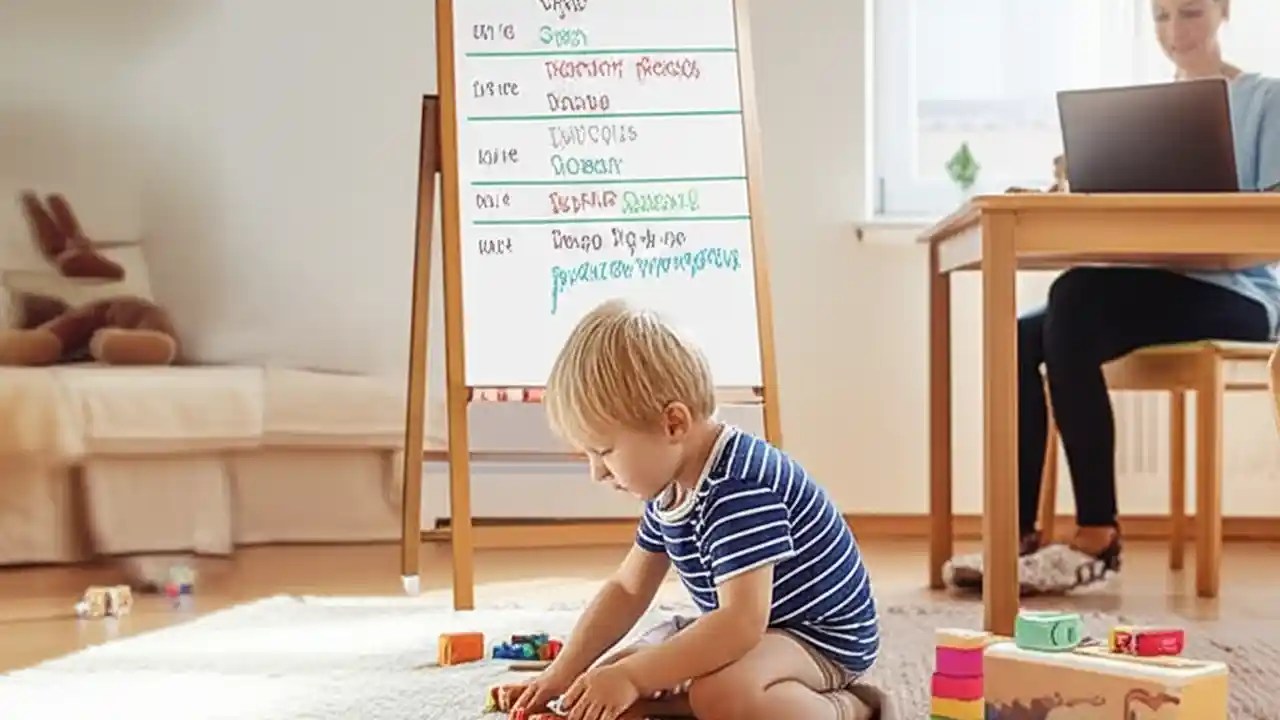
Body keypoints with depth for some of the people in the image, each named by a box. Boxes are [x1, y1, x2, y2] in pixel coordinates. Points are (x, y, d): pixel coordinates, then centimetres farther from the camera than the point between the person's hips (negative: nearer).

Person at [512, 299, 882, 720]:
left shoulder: (740, 485, -30)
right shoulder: (669, 489, 0)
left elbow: (743, 622, -37)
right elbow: (627, 589, 10)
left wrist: (631, 677, -35)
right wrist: (563, 672, 0)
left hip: (819, 635, -10)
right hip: (748, 631, 10)